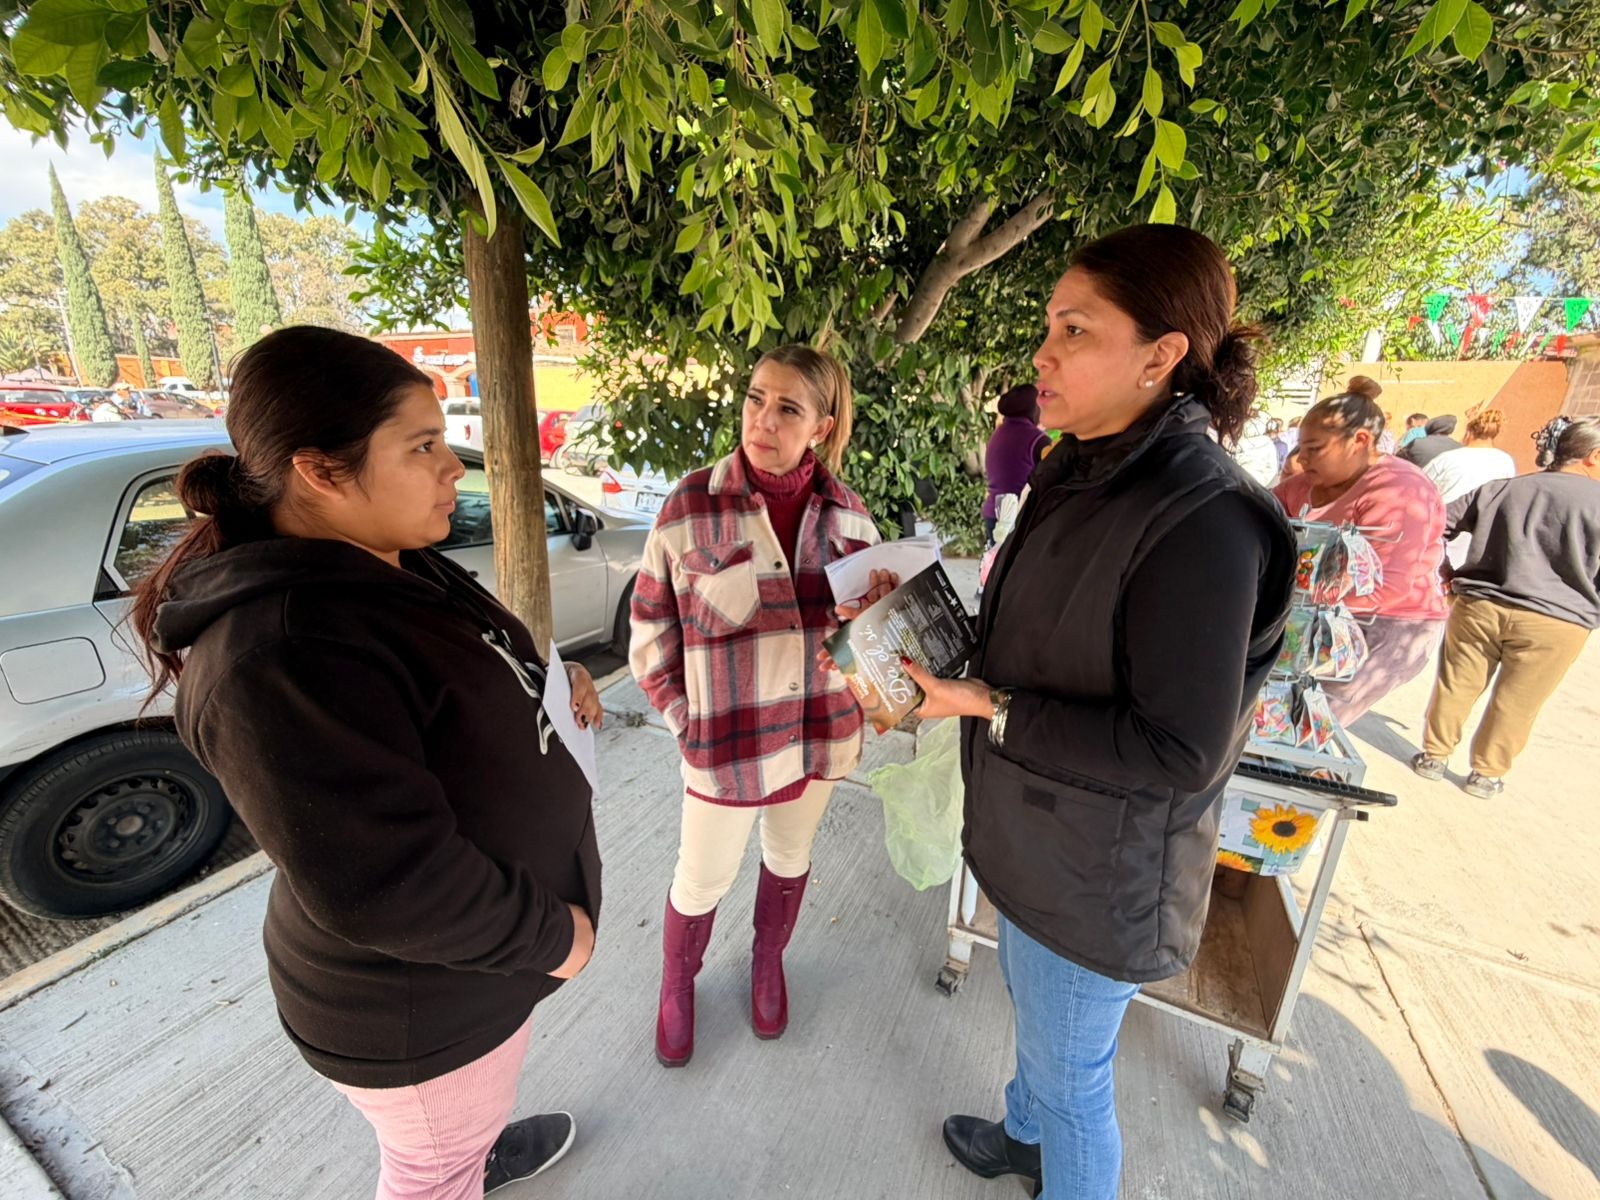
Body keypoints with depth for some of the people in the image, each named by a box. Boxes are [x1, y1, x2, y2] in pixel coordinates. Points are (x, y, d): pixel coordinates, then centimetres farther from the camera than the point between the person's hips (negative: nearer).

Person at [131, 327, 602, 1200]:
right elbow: (382, 886, -33)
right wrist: (549, 935, -20)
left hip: (471, 940, 9)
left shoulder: (388, 567, -4)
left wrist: (546, 683, -9)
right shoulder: (281, 655, -34)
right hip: (422, 1002, -9)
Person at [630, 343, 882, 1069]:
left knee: (790, 853, 24)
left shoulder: (847, 513, -4)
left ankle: (768, 963, 54)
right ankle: (677, 985, 47)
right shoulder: (692, 505, -13)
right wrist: (685, 718, -8)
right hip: (726, 735, -3)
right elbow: (651, 627, -6)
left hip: (821, 727, 4)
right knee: (704, 876, 15)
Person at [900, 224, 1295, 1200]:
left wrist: (989, 709, -25)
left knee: (1072, 1074, 18)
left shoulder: (1203, 522, -28)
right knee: (1033, 1003, 33)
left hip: (1102, 873, -9)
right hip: (1036, 832, 9)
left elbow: (1179, 751, -26)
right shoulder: (1079, 472, -1)